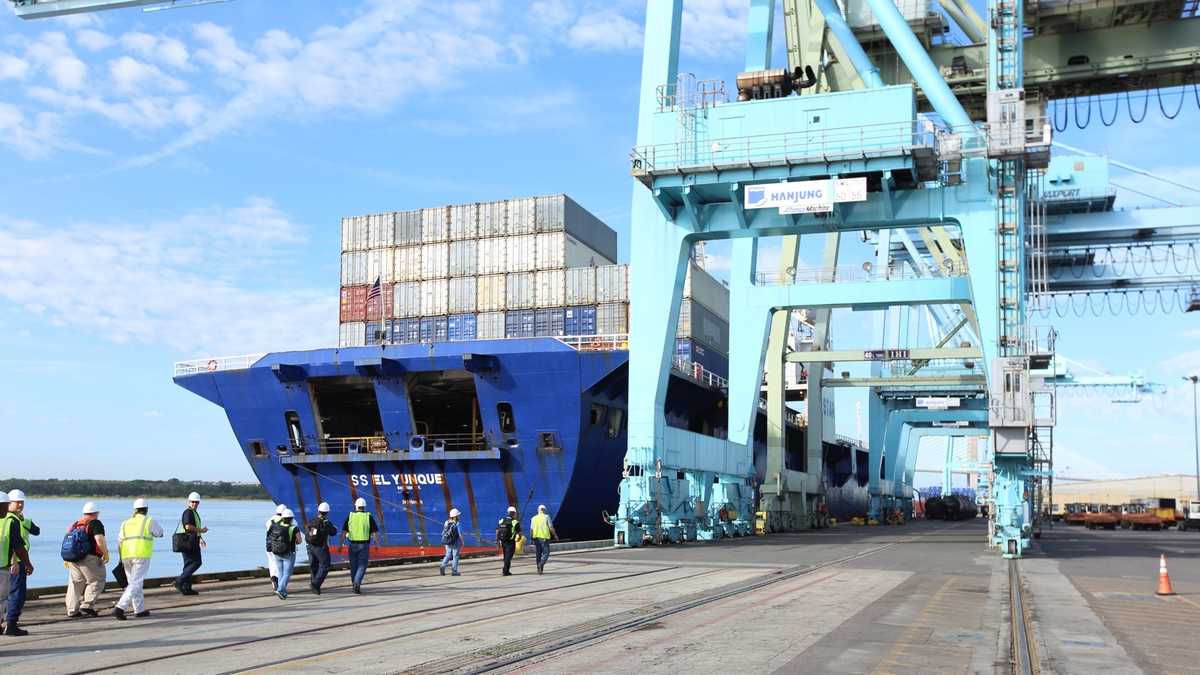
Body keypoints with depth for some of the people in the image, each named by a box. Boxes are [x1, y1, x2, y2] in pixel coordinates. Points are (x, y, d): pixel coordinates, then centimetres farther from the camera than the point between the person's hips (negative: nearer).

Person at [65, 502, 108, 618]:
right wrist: (106, 554, -7)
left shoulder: (76, 524, 18)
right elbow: (100, 540, -18)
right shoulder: (96, 523, -5)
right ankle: (87, 606, -6)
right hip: (90, 558, -7)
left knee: (75, 584, 9)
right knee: (96, 581, 3)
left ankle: (72, 610, 10)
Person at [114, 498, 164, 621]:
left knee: (133, 583, 18)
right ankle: (119, 608, -20)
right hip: (142, 556, -5)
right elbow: (159, 533, 18)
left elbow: (119, 542, 13)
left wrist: (121, 558, 22)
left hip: (127, 556, 5)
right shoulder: (150, 521, 2)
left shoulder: (126, 523, 15)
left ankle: (139, 610, 23)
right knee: (135, 584, -7)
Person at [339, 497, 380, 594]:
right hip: (364, 545, -1)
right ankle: (357, 583, -19)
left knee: (354, 566, 15)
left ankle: (355, 585, 22)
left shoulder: (350, 516, 1)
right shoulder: (369, 517, -2)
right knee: (362, 566, 2)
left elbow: (344, 532, -3)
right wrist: (377, 545, -1)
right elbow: (375, 533, -6)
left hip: (353, 545, 2)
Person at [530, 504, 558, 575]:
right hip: (544, 538, -4)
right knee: (546, 553, 1)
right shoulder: (546, 517, -3)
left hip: (536, 538, 4)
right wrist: (555, 535, 8)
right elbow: (551, 528, -5)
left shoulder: (534, 518, 7)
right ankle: (541, 564, -23)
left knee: (538, 554, 13)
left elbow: (531, 530, 5)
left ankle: (539, 569, 15)